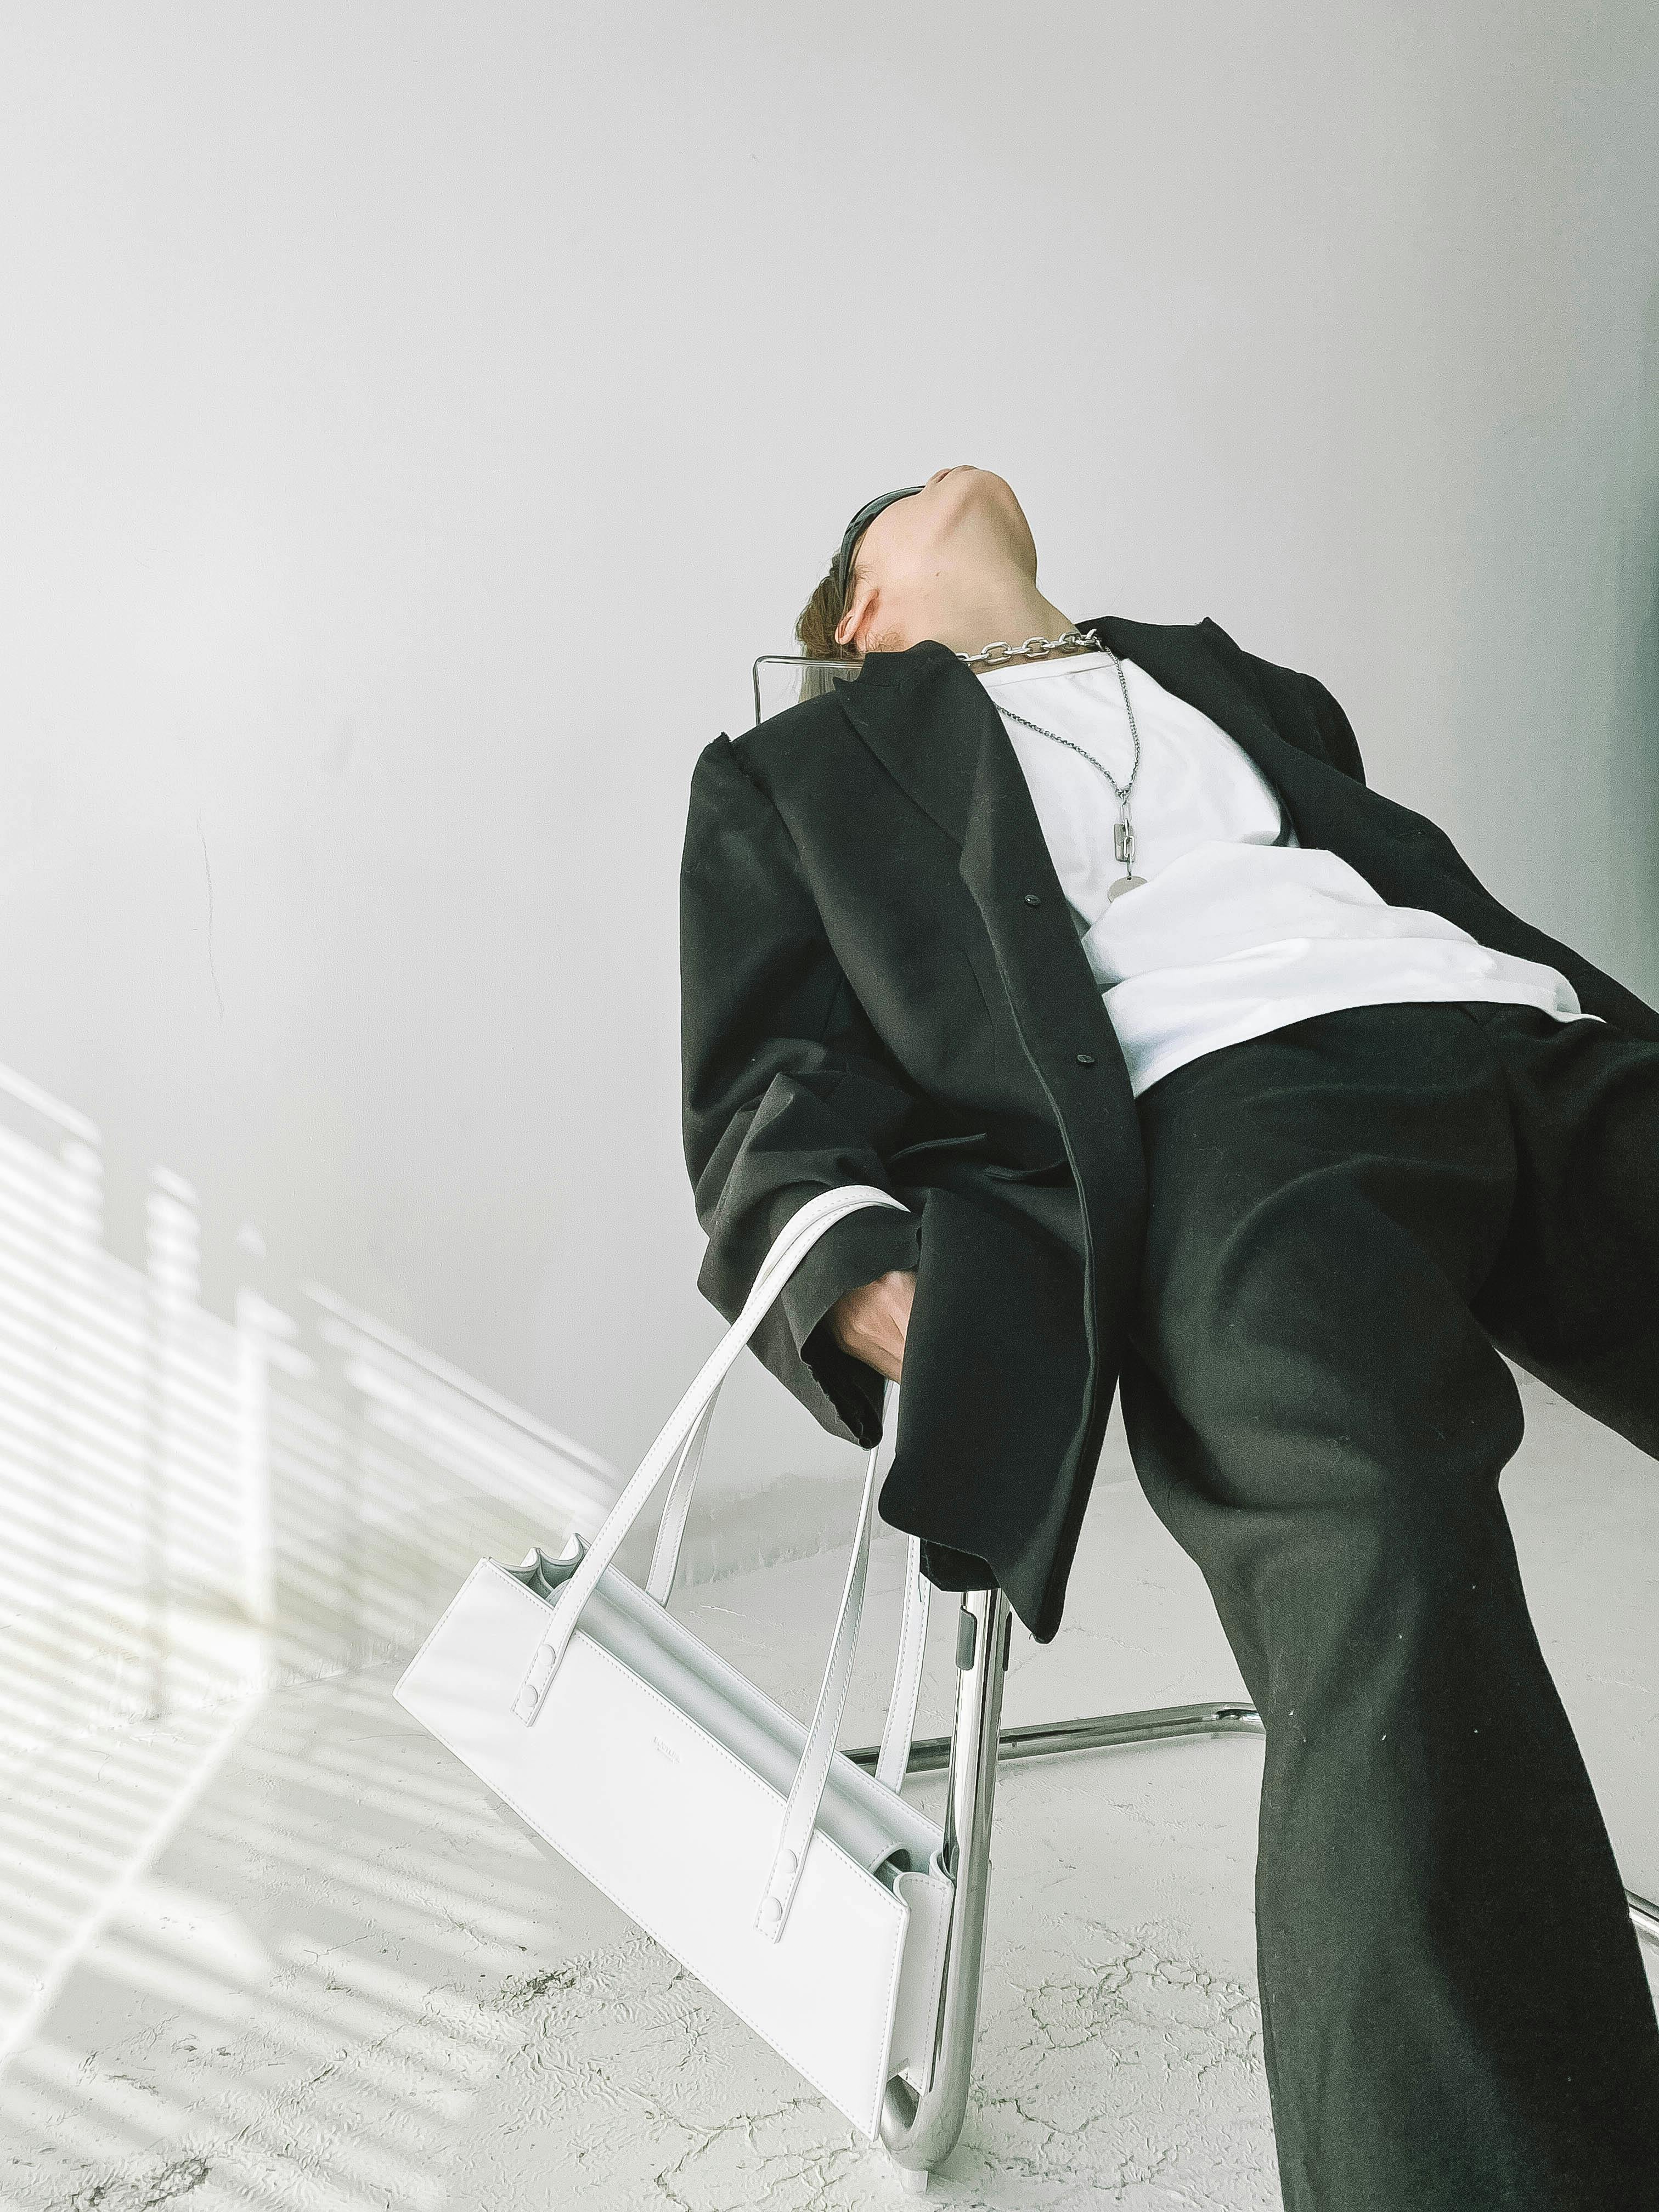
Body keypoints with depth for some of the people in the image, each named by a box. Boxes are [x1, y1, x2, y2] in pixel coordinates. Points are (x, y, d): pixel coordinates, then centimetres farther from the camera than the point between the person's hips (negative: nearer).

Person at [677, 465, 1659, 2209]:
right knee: (1375, 1557, -36)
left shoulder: (1236, 678, 39)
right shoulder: (797, 768, 29)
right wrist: (862, 1280, -8)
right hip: (1216, 1100, -4)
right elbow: (768, 1101, 16)